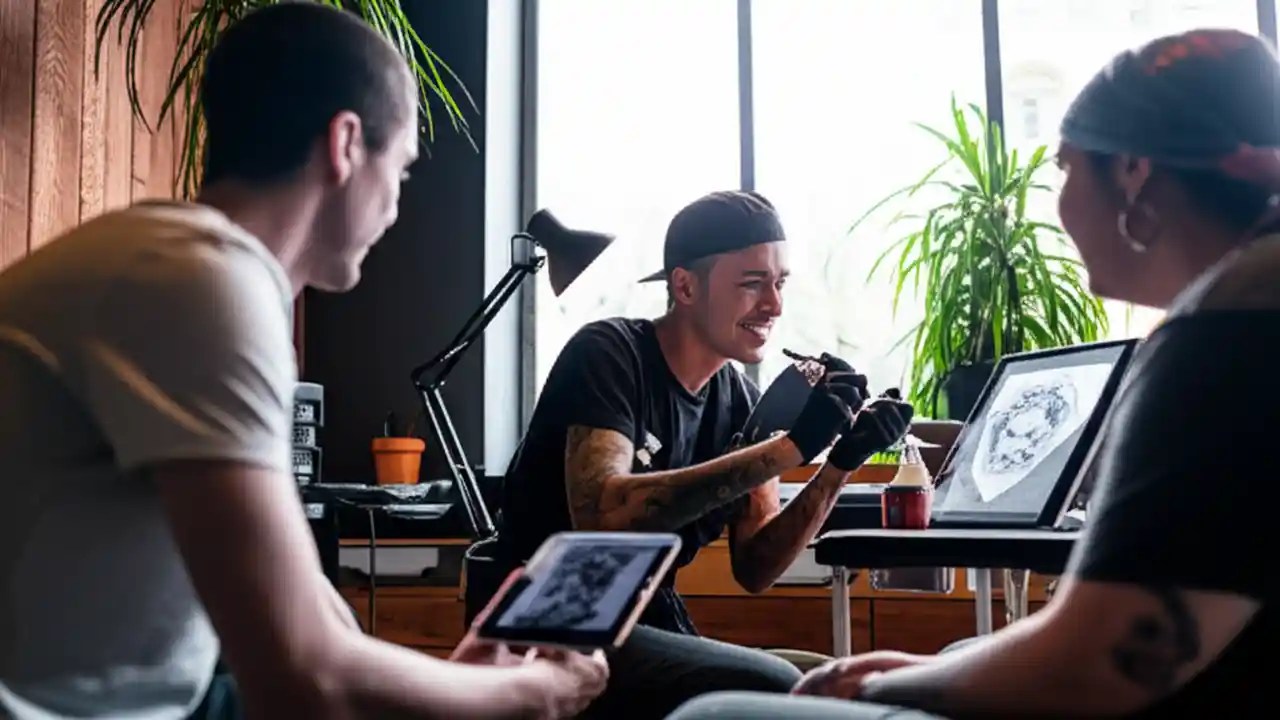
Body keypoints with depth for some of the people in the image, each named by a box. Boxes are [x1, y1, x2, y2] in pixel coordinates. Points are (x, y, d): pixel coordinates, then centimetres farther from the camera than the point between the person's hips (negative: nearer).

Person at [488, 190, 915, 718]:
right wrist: (791, 446, -30)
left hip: (652, 631, 7)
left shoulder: (741, 401, 5)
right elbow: (601, 516, -30)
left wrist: (841, 465, -14)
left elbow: (754, 569, 1)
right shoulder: (609, 354, -13)